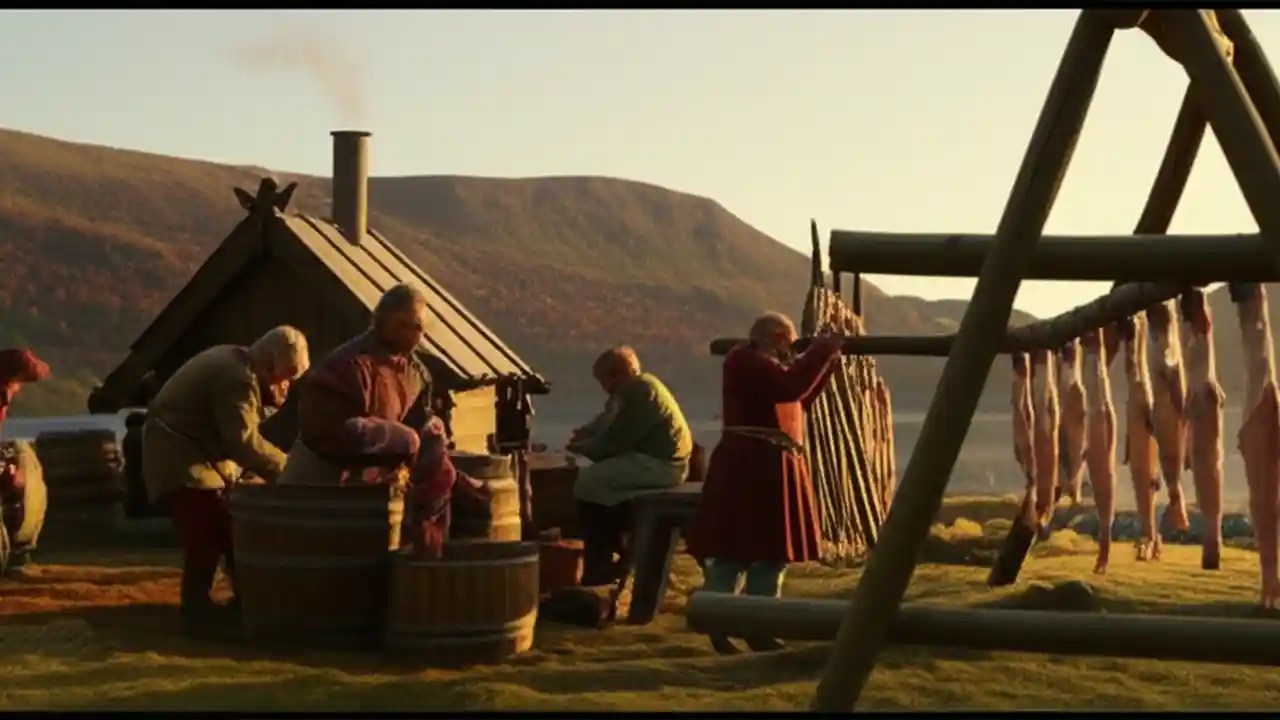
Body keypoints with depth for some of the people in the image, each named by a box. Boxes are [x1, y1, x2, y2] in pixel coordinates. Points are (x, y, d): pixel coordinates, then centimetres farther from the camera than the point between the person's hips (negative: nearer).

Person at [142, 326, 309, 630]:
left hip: (201, 455, 11)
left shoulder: (238, 365, 8)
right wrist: (285, 467, -22)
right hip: (180, 459, -11)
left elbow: (247, 421, 12)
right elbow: (243, 441, -29)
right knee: (207, 534, -17)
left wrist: (270, 401, -4)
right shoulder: (238, 378, -24)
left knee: (231, 529, 12)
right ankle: (197, 610, -10)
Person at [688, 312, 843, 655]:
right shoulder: (746, 360, -11)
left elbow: (802, 396, 22)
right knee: (734, 550, -10)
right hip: (748, 467, -11)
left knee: (770, 551, 11)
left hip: (771, 466, 11)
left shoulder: (764, 363, 21)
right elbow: (791, 386, -24)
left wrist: (827, 358, 13)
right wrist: (822, 350, -16)